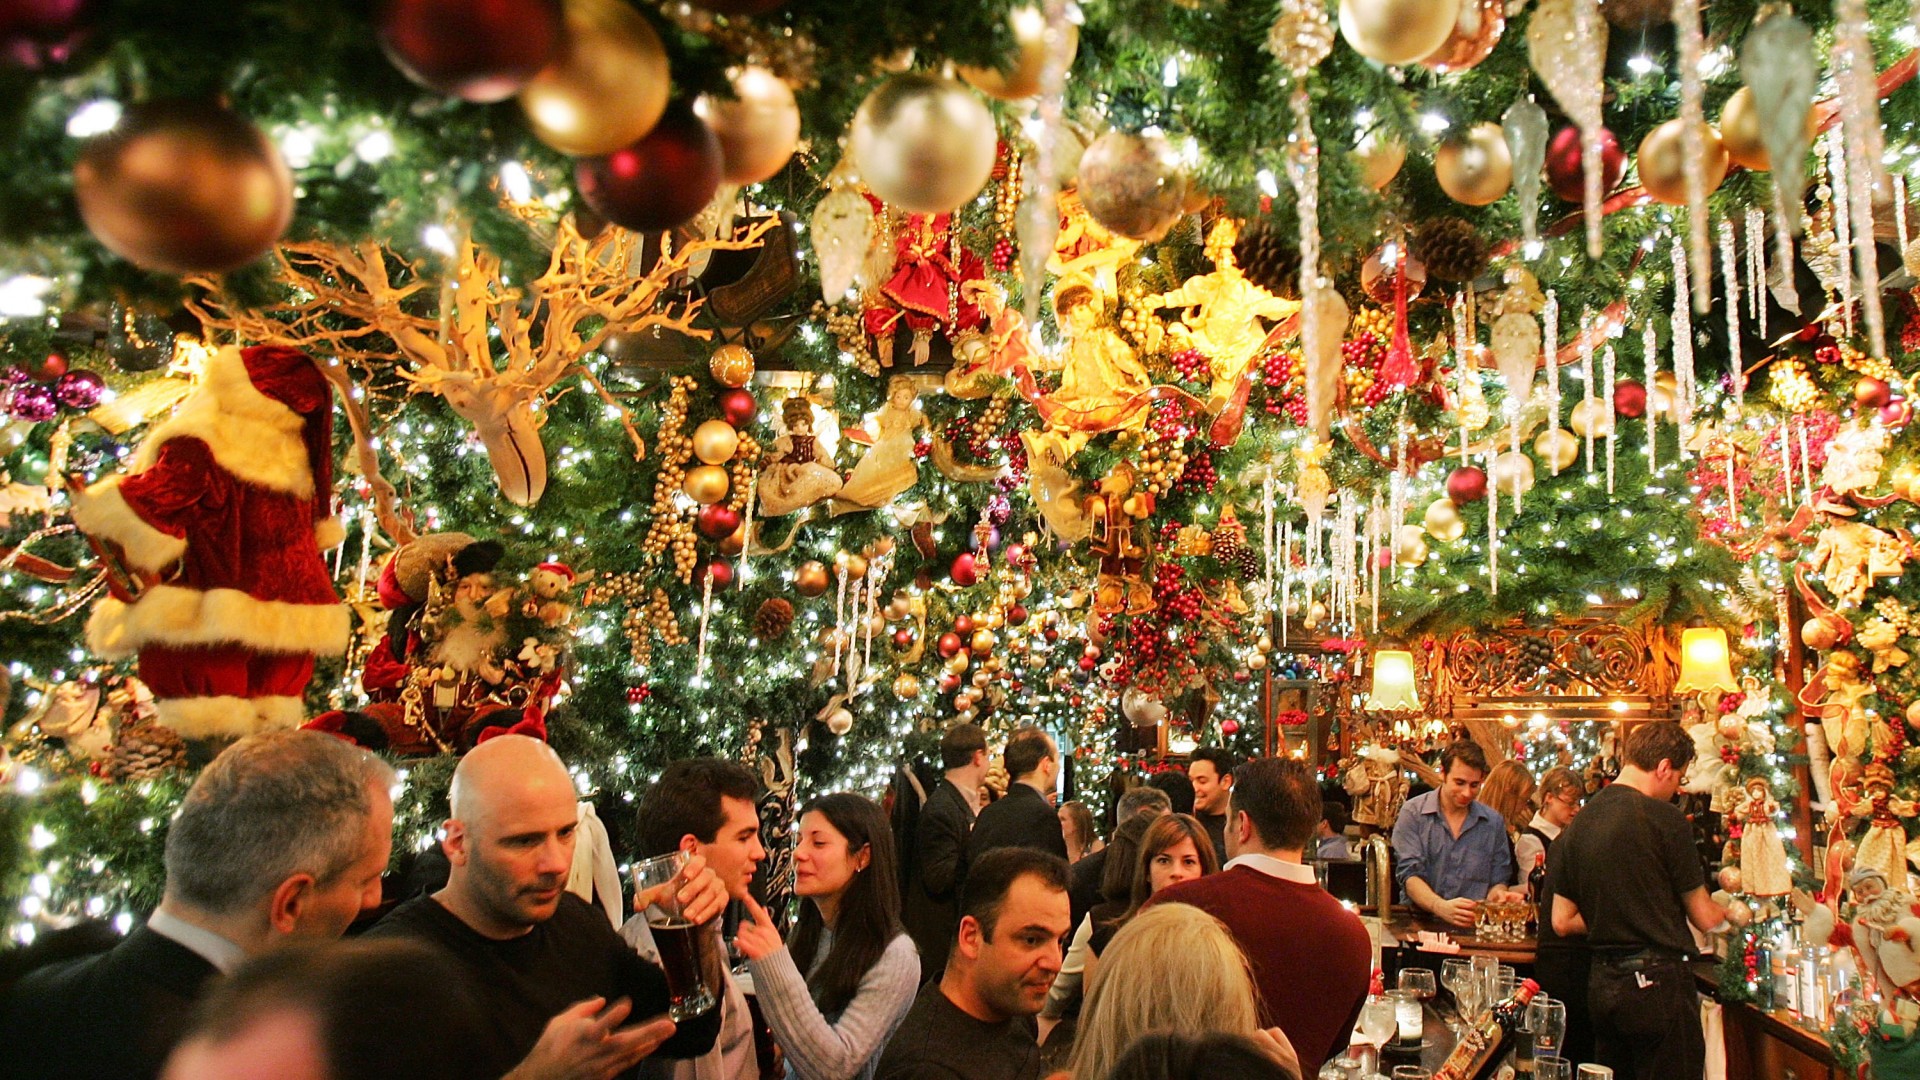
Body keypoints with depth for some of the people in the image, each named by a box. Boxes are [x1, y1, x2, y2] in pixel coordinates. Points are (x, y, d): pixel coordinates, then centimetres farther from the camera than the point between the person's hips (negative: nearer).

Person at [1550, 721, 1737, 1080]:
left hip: (1602, 983, 6)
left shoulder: (1579, 823, 6)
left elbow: (1562, 922, 7)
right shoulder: (1665, 819, -12)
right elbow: (1704, 918, -3)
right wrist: (1730, 914, 18)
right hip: (1656, 982, -6)